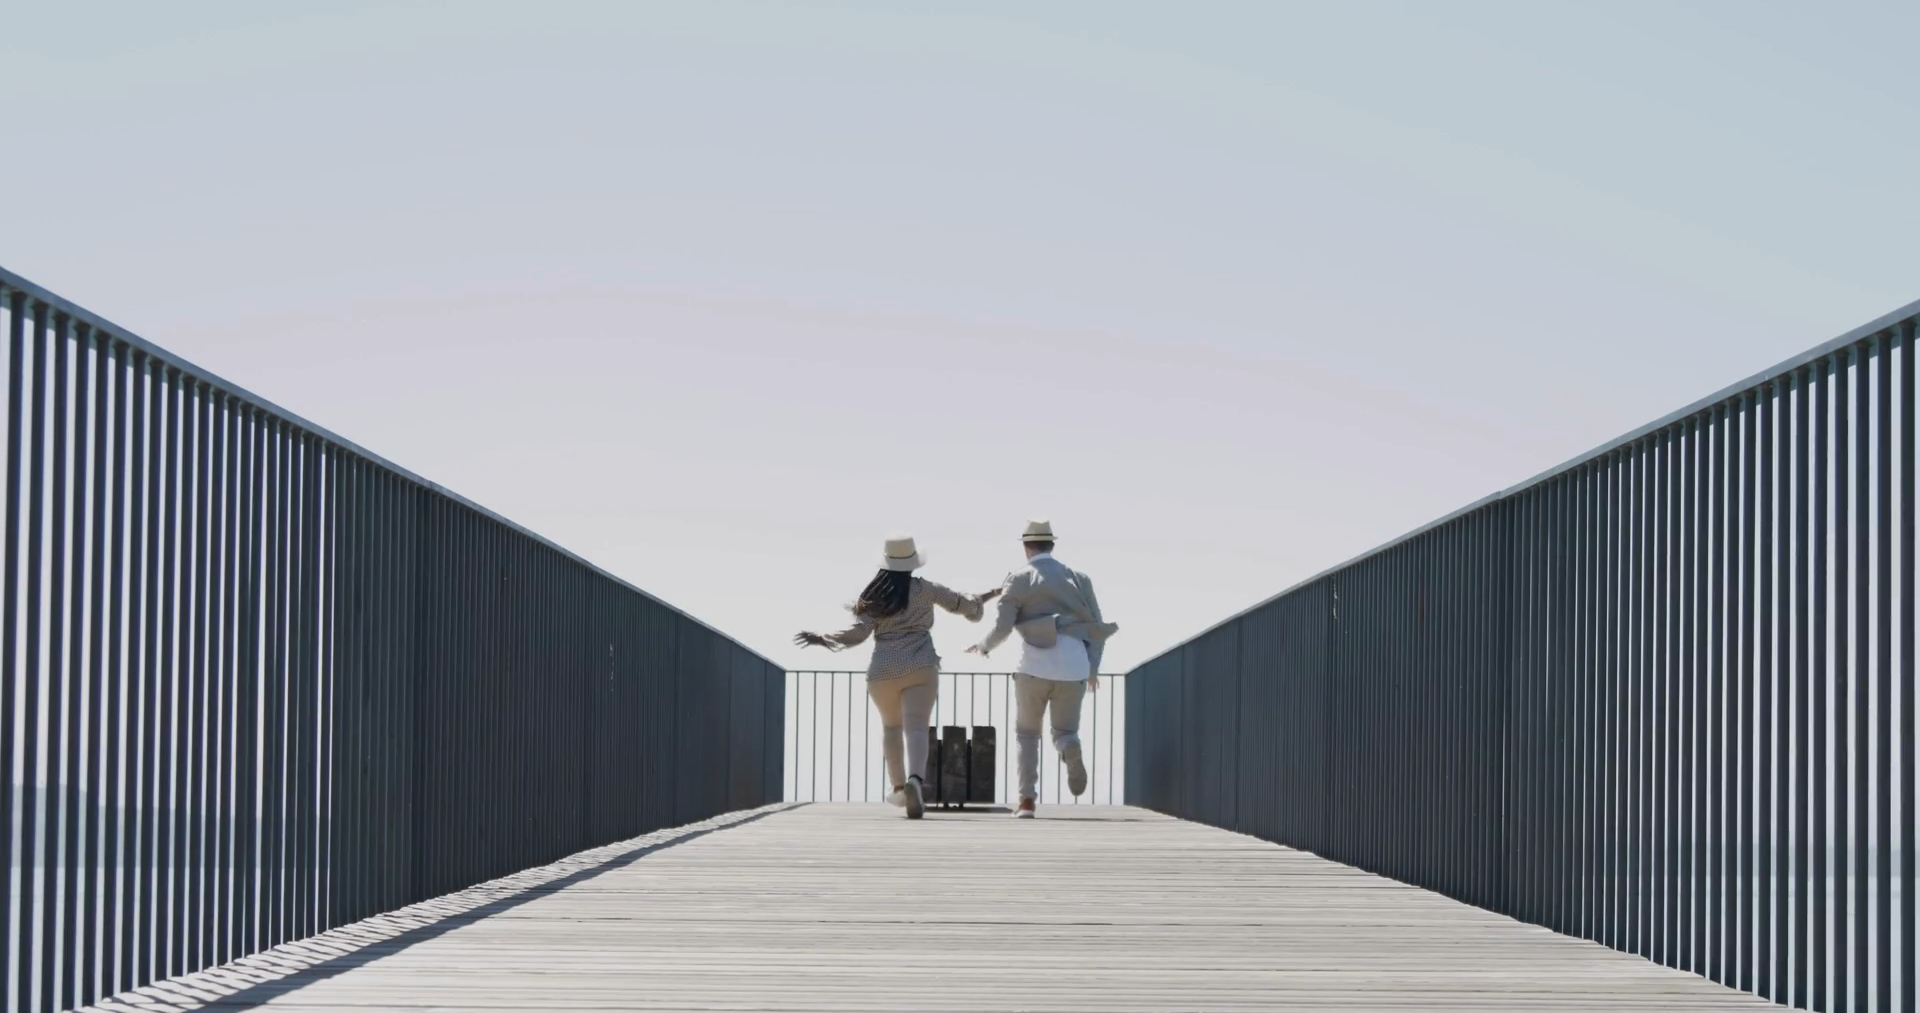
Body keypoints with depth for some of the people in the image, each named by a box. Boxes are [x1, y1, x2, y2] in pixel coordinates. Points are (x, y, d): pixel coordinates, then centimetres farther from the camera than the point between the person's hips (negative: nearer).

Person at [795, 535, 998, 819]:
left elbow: (858, 632, -5)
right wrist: (988, 596, 31)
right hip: (920, 668, -1)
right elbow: (963, 604, 12)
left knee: (891, 726, 24)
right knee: (916, 728, -12)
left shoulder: (874, 596, 4)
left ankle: (899, 787, 28)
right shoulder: (925, 589, 4)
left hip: (883, 671, 2)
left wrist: (823, 639, 2)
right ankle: (913, 780, -38)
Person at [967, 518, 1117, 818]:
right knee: (1064, 732, 13)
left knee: (1027, 733, 17)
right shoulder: (1077, 578, 13)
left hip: (1035, 666, -2)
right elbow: (1098, 627, 11)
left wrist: (984, 646, 19)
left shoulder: (1019, 580, 4)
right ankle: (1071, 749, -26)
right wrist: (1093, 667, 24)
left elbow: (1002, 627, -2)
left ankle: (1027, 801, 4)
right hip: (1073, 668, 2)